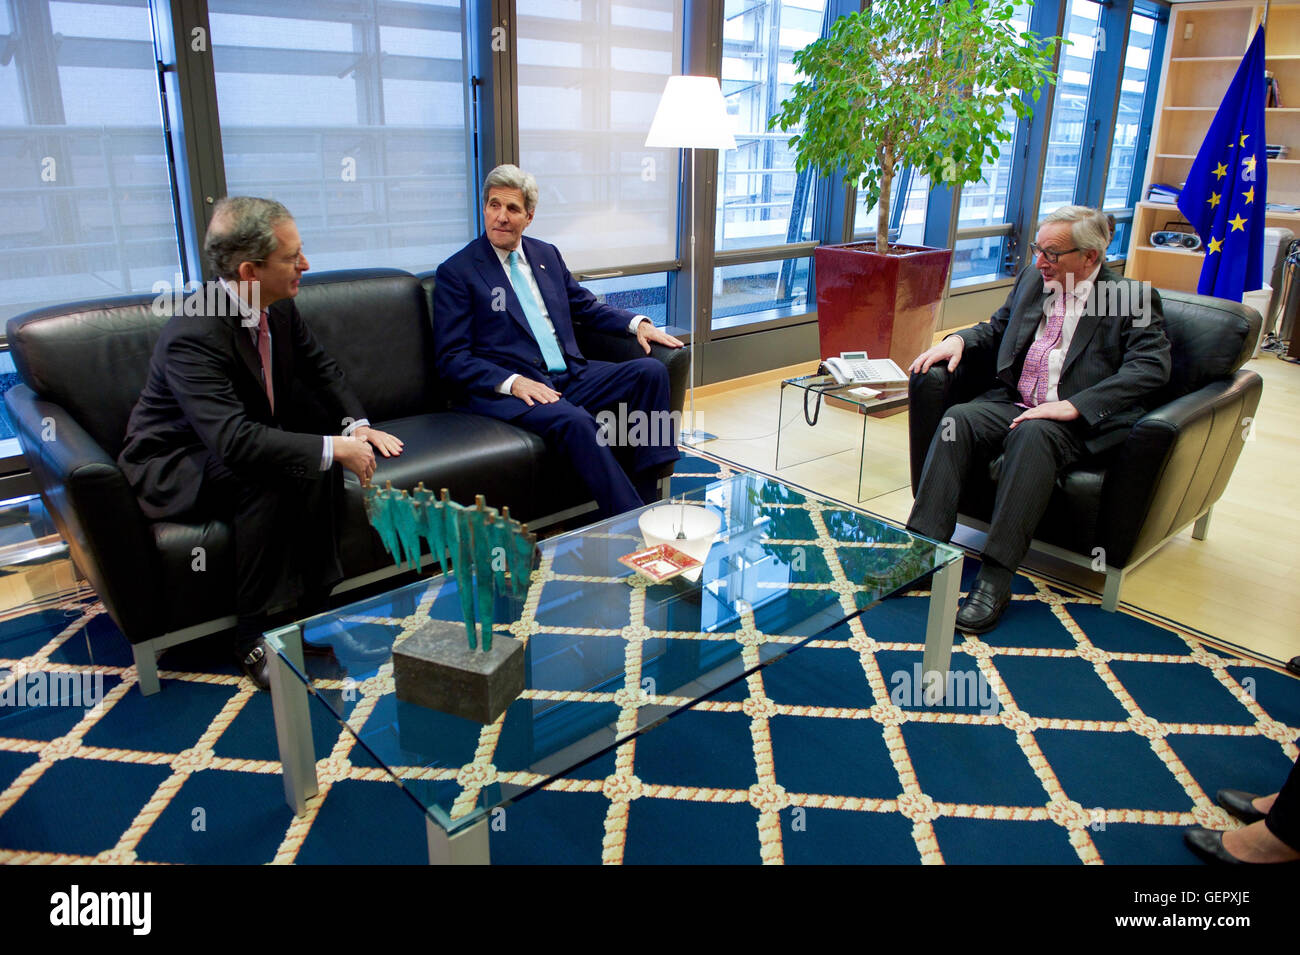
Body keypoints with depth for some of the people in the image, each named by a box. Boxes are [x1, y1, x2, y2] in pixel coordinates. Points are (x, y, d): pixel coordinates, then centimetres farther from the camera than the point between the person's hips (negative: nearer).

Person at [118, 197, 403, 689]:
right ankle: (251, 635, -19)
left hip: (235, 445, 7)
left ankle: (312, 604, -8)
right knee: (269, 480, -33)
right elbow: (235, 441, -40)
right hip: (174, 467, -7)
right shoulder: (194, 335, -31)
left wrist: (357, 425, -6)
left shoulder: (280, 306, -8)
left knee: (316, 466, -20)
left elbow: (319, 368, 10)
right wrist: (335, 449, -36)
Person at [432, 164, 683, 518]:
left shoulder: (546, 254, 18)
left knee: (651, 370, -14)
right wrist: (512, 382, -20)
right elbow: (452, 358, -5)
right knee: (575, 421, -35)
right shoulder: (456, 272, 0)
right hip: (503, 391, -6)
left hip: (570, 377, 6)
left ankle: (648, 497, -17)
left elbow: (586, 306, 26)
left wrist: (637, 323, 6)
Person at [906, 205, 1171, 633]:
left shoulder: (1133, 298, -1)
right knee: (957, 418, -25)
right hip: (1011, 403, 5)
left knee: (1033, 434, -37)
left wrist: (1073, 406, -25)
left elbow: (1151, 366, -13)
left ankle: (996, 577, -38)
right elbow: (997, 328, 30)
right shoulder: (1033, 279, 17)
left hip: (1075, 422, -5)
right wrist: (959, 339, 6)